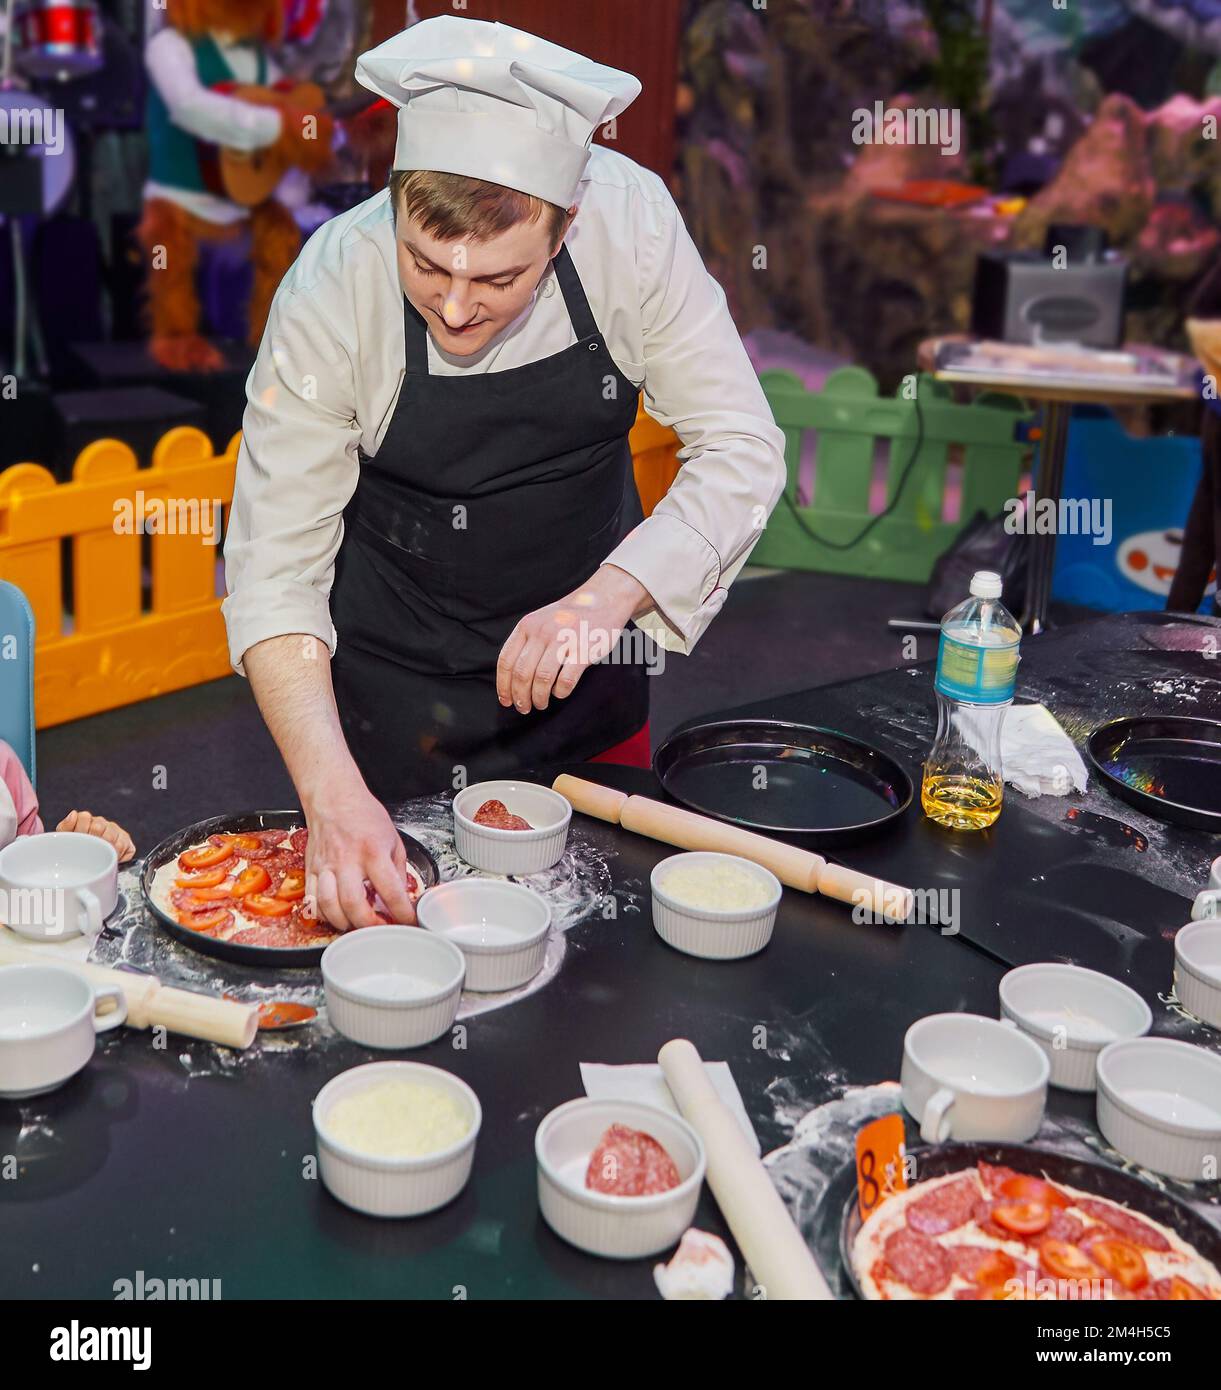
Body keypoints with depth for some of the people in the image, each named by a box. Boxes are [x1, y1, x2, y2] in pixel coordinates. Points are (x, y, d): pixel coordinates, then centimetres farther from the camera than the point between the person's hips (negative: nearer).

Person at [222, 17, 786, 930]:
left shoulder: (632, 219, -24)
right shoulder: (332, 292, -27)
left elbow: (741, 452, -19)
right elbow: (273, 572, -22)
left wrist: (605, 599, -35)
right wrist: (332, 792, -36)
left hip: (583, 651, 2)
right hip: (397, 674, -2)